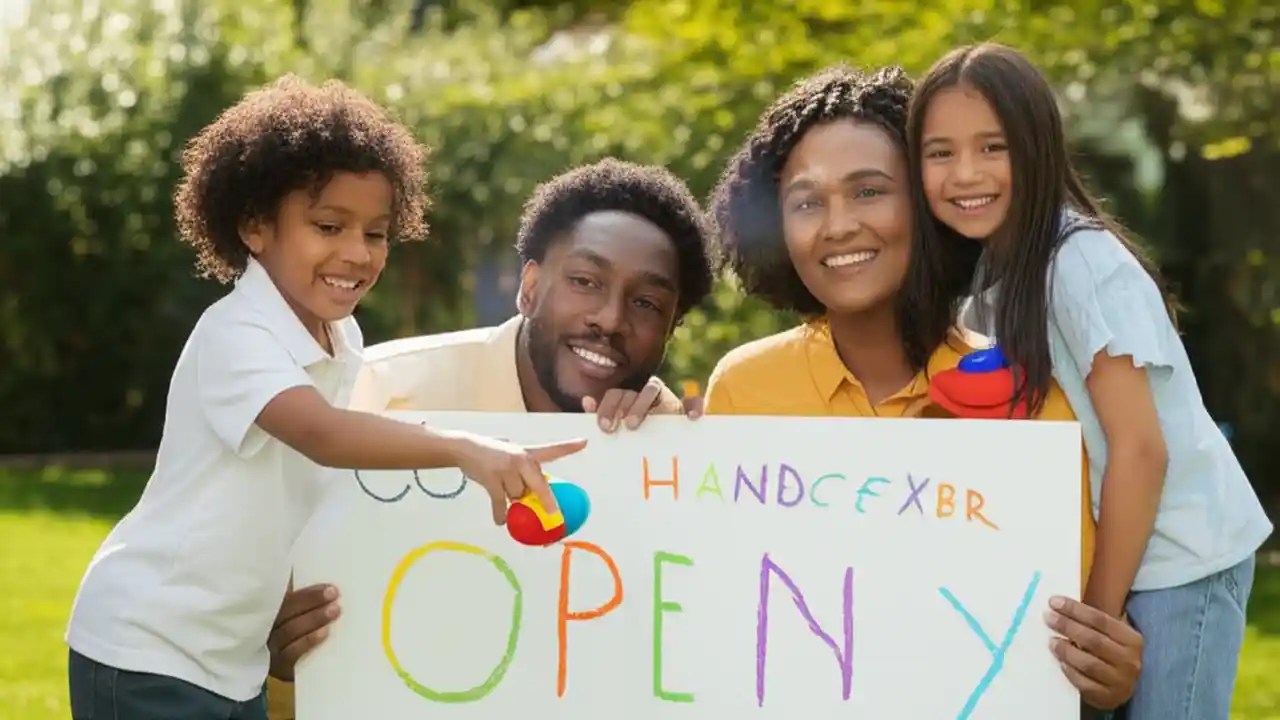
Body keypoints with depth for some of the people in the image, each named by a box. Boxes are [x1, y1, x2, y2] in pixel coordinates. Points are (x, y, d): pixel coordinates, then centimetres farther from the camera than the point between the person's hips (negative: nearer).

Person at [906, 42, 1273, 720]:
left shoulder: (1084, 262, -19)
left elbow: (1140, 449, -20)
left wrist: (1101, 613, -15)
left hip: (1180, 556, -7)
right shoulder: (991, 270, 4)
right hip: (1107, 550, 7)